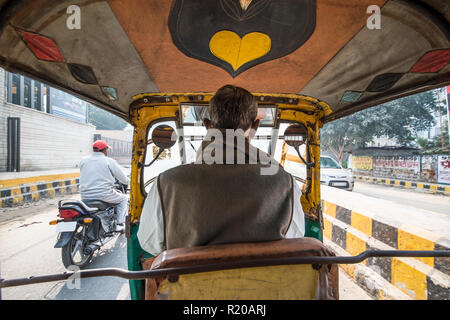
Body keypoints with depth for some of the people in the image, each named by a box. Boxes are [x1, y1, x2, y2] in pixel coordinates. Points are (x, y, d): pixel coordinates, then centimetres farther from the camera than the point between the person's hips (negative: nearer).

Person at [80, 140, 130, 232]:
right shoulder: (109, 161, -6)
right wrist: (128, 181, 18)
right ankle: (120, 224, 8)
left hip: (85, 197, 6)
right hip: (104, 195, -5)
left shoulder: (83, 160, 8)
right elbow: (123, 179, -4)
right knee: (124, 198, 17)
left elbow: (84, 177, 22)